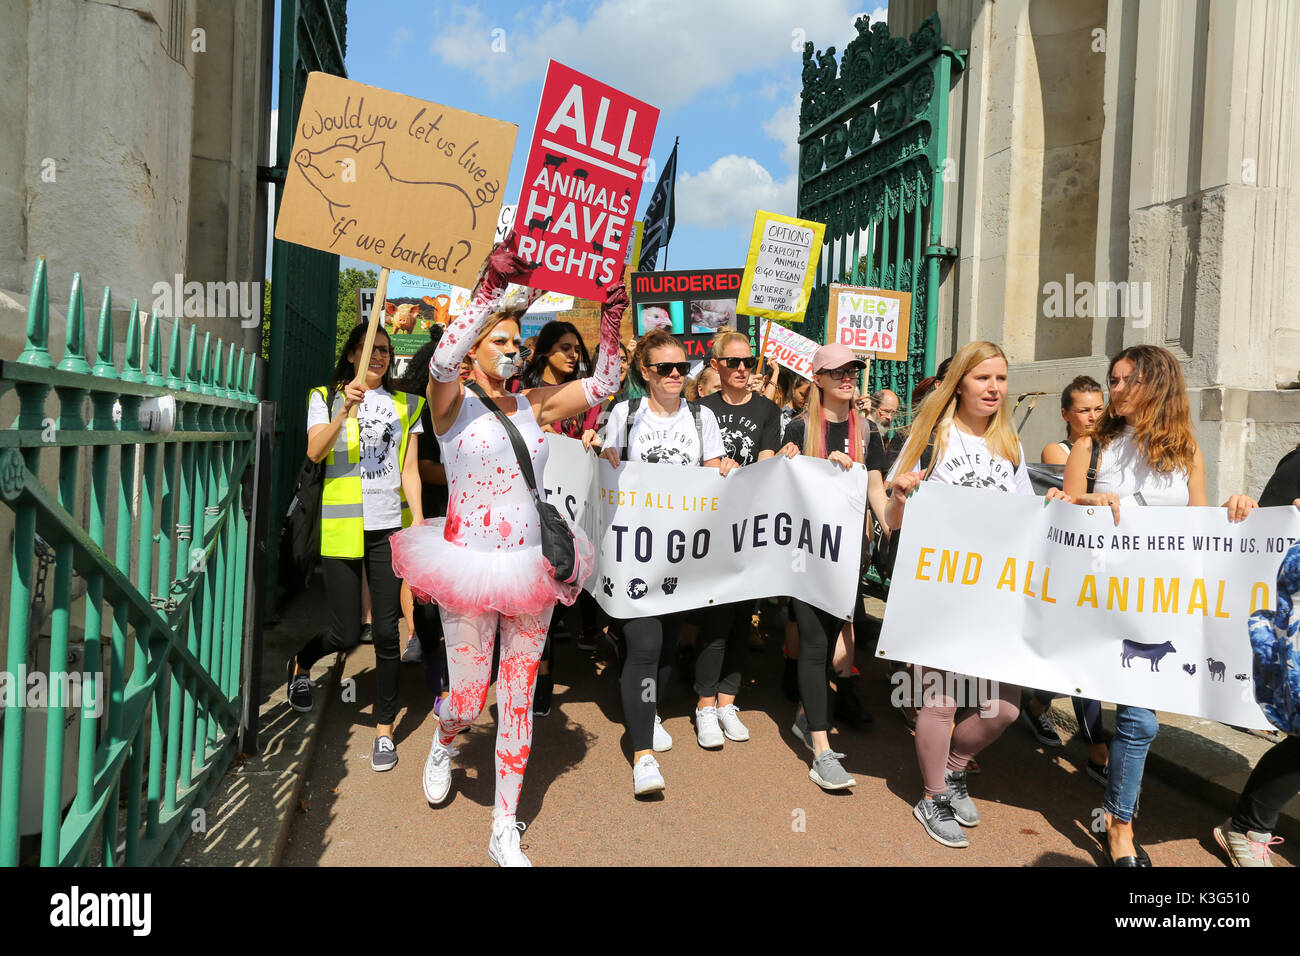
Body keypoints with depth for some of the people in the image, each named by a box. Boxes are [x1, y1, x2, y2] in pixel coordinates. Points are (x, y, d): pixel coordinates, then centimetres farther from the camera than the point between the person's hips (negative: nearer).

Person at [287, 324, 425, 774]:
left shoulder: (405, 405, 12)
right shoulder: (326, 398, 7)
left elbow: (410, 469, 9)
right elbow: (315, 451, -10)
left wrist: (419, 519, -2)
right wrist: (346, 408, -24)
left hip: (390, 527, 2)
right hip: (342, 528, -2)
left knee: (386, 631, 1)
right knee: (347, 633, 1)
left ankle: (384, 729, 15)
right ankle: (299, 664, 36)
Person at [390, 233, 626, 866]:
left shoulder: (535, 405, 8)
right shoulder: (453, 403, -5)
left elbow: (601, 385, 5)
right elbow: (443, 360, -26)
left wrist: (611, 324, -9)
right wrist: (492, 287, -33)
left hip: (531, 569, 4)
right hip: (469, 568, -4)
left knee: (518, 699, 9)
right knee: (468, 700, 6)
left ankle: (505, 833, 24)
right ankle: (444, 743, 46)